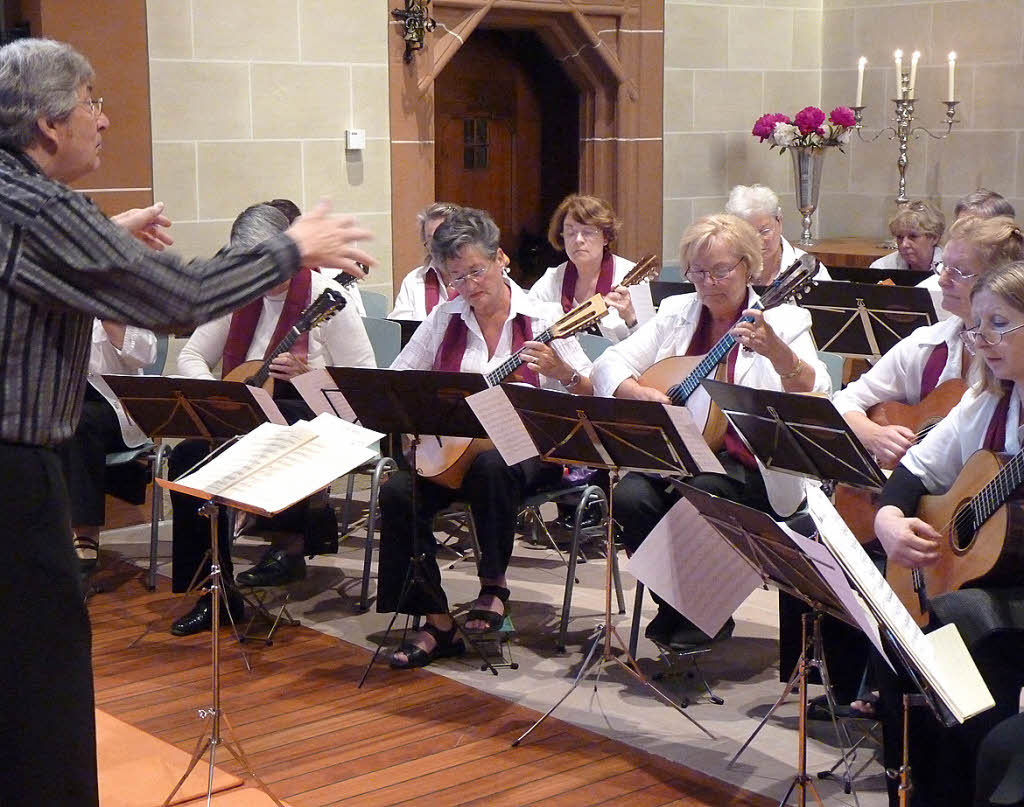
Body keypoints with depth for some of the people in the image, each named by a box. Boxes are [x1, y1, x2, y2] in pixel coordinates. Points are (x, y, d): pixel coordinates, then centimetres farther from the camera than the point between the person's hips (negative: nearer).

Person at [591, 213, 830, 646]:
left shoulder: (783, 320, 0)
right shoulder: (675, 313, 13)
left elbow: (816, 394, -17)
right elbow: (609, 365, 8)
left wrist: (775, 350, -36)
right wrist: (640, 393, -13)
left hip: (745, 467, -4)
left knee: (697, 493, -33)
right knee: (631, 497, -25)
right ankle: (672, 608, -1)